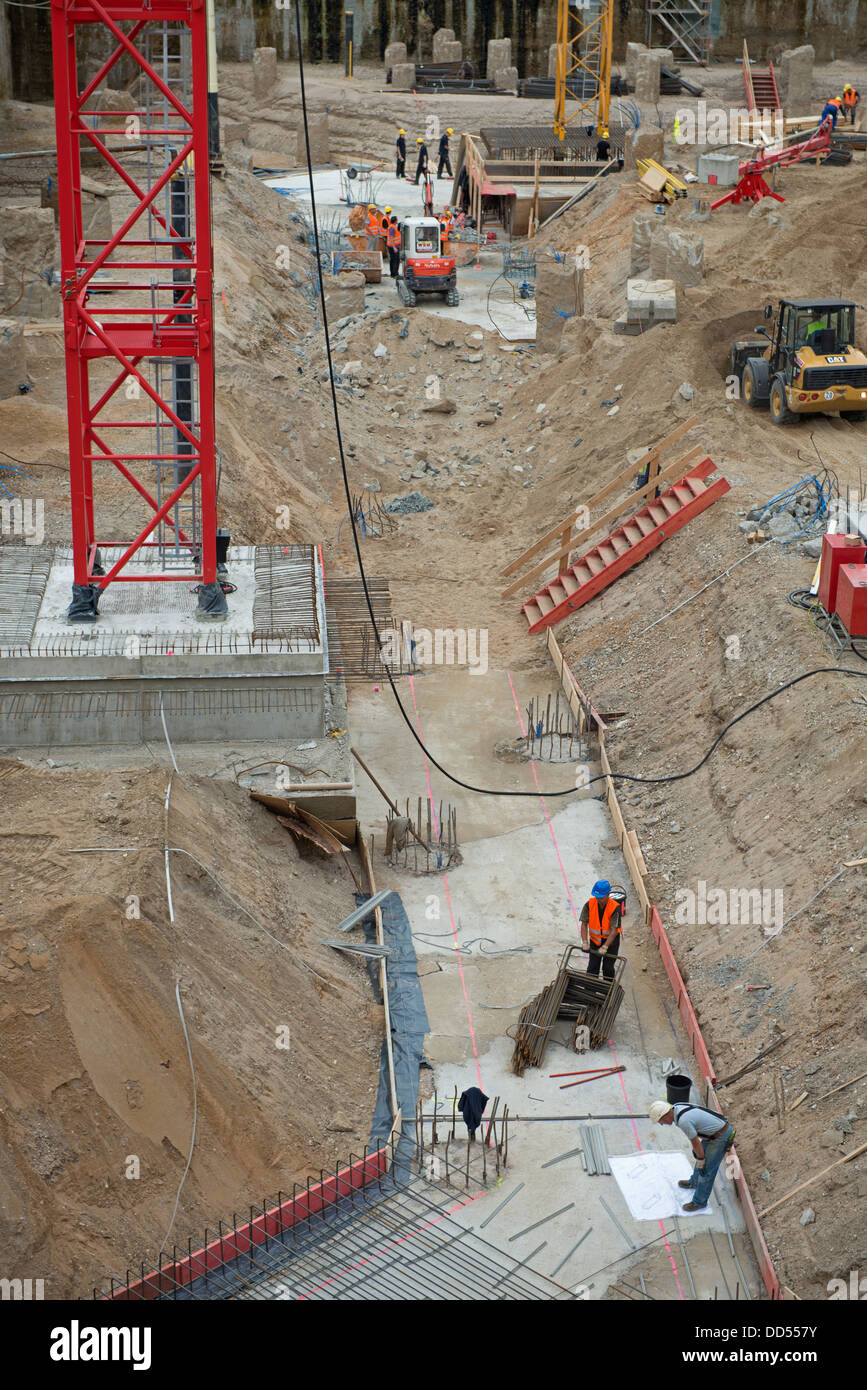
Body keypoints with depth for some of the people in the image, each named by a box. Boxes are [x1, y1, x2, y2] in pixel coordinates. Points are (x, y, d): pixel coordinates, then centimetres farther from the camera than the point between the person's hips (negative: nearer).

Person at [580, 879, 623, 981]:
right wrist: (585, 942, -21)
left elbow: (614, 930, -27)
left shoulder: (615, 908, -25)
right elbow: (584, 924, -10)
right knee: (592, 967, -1)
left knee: (608, 967, 2)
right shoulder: (589, 904, -16)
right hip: (595, 939, 2)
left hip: (611, 939, -2)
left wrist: (605, 947, -33)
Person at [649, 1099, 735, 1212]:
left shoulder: (683, 1121, -30)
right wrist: (695, 1147, 25)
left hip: (721, 1137, -10)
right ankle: (695, 1182, 51)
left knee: (707, 1169, 1)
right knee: (700, 1156, 28)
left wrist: (700, 1164, -8)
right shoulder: (677, 1106, -1)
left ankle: (699, 1202, 15)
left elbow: (696, 1143, -21)